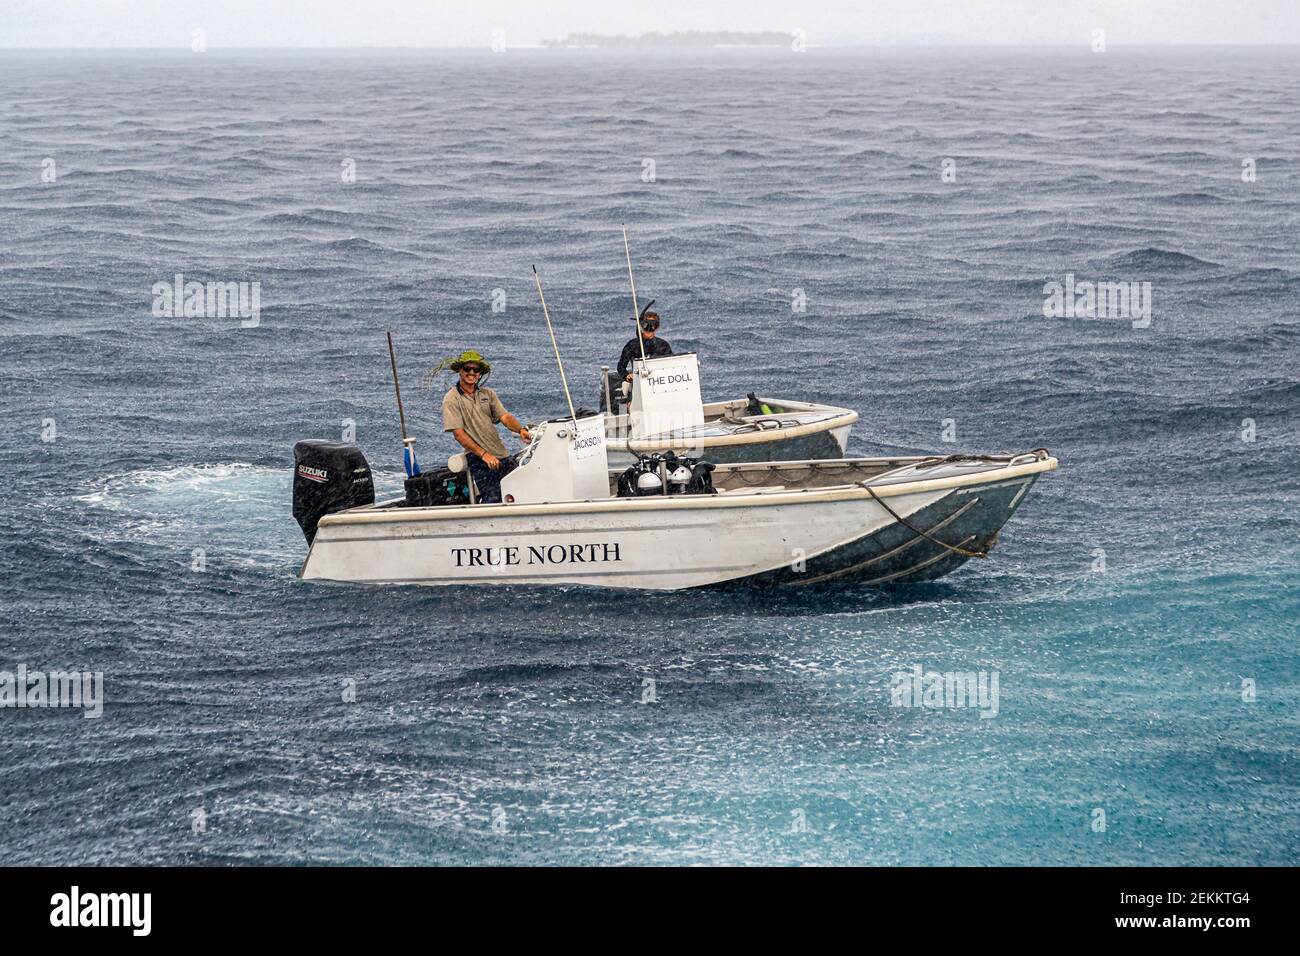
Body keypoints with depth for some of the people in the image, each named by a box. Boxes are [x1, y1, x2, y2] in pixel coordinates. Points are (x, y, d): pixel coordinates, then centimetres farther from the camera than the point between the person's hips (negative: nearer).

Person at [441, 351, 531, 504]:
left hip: (501, 455, 6)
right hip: (477, 457, -6)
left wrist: (520, 430, -17)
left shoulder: (487, 394, 15)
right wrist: (484, 454, -18)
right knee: (493, 499, -19)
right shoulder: (451, 400, -2)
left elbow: (504, 417, 5)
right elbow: (459, 434, -9)